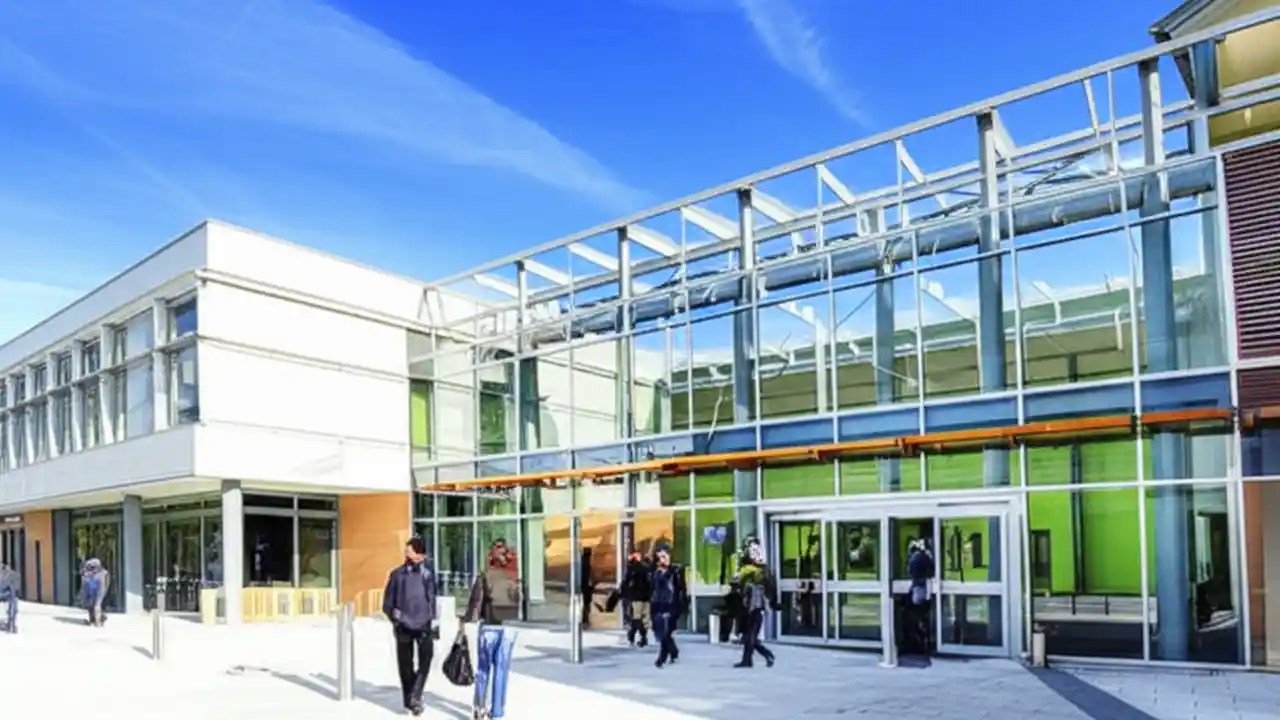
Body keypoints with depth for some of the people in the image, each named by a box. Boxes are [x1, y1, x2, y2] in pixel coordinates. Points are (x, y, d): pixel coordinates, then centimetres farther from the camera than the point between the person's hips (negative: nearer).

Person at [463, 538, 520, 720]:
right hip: (509, 627, 1)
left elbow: (475, 601, -7)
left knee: (483, 668, 14)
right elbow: (520, 603, -1)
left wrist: (466, 620, 0)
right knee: (502, 669, 7)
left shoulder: (484, 576, -5)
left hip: (489, 626, -1)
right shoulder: (515, 577, 1)